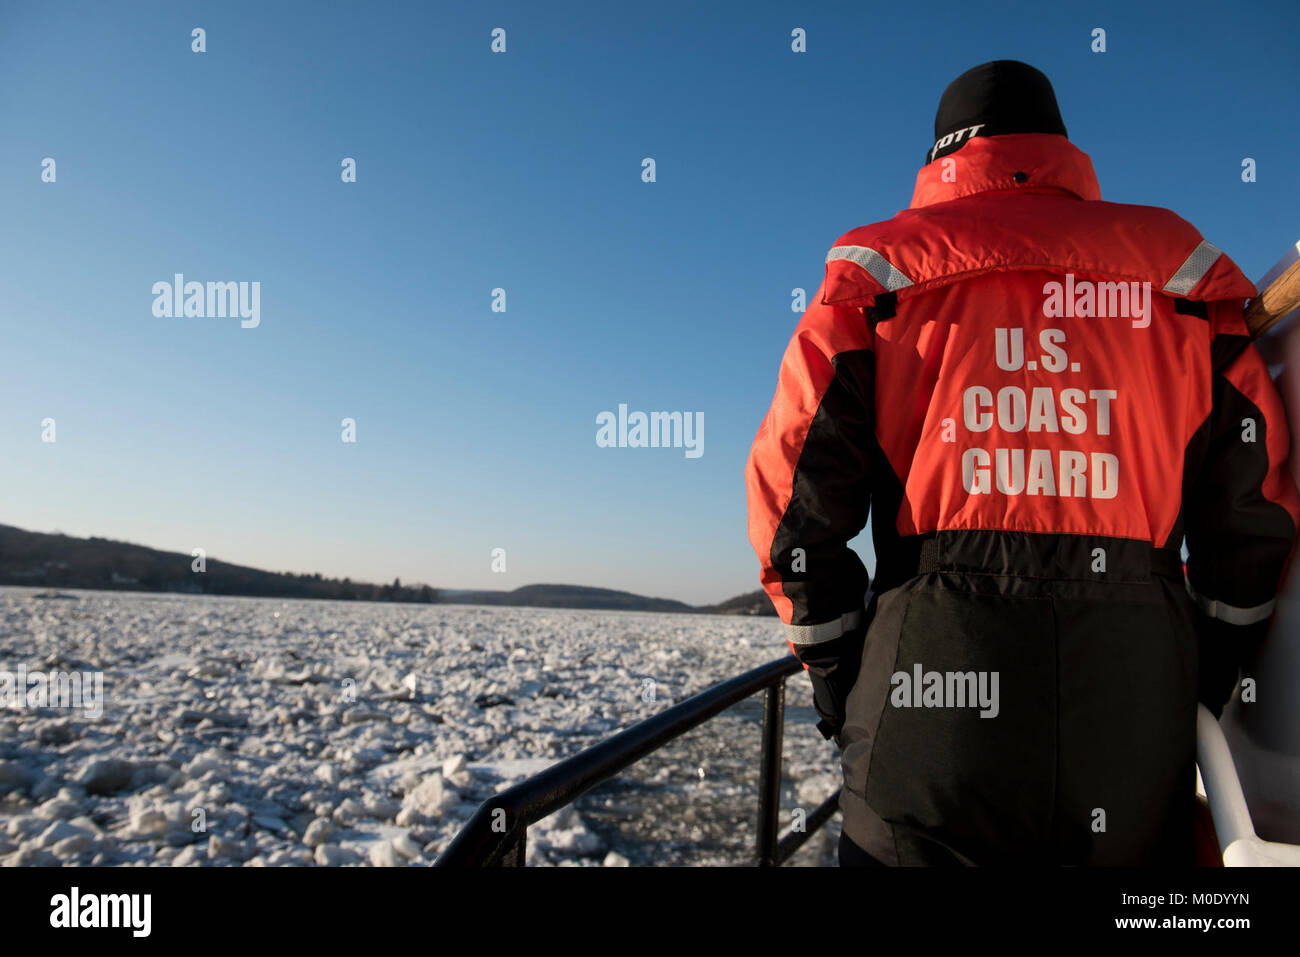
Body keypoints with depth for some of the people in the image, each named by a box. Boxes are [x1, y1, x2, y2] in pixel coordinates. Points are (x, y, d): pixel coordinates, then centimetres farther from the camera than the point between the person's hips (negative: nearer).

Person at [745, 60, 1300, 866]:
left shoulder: (880, 275, 5)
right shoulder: (1176, 276, 13)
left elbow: (794, 490, -3)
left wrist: (838, 676, 7)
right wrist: (1206, 673, 20)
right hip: (1136, 698, 3)